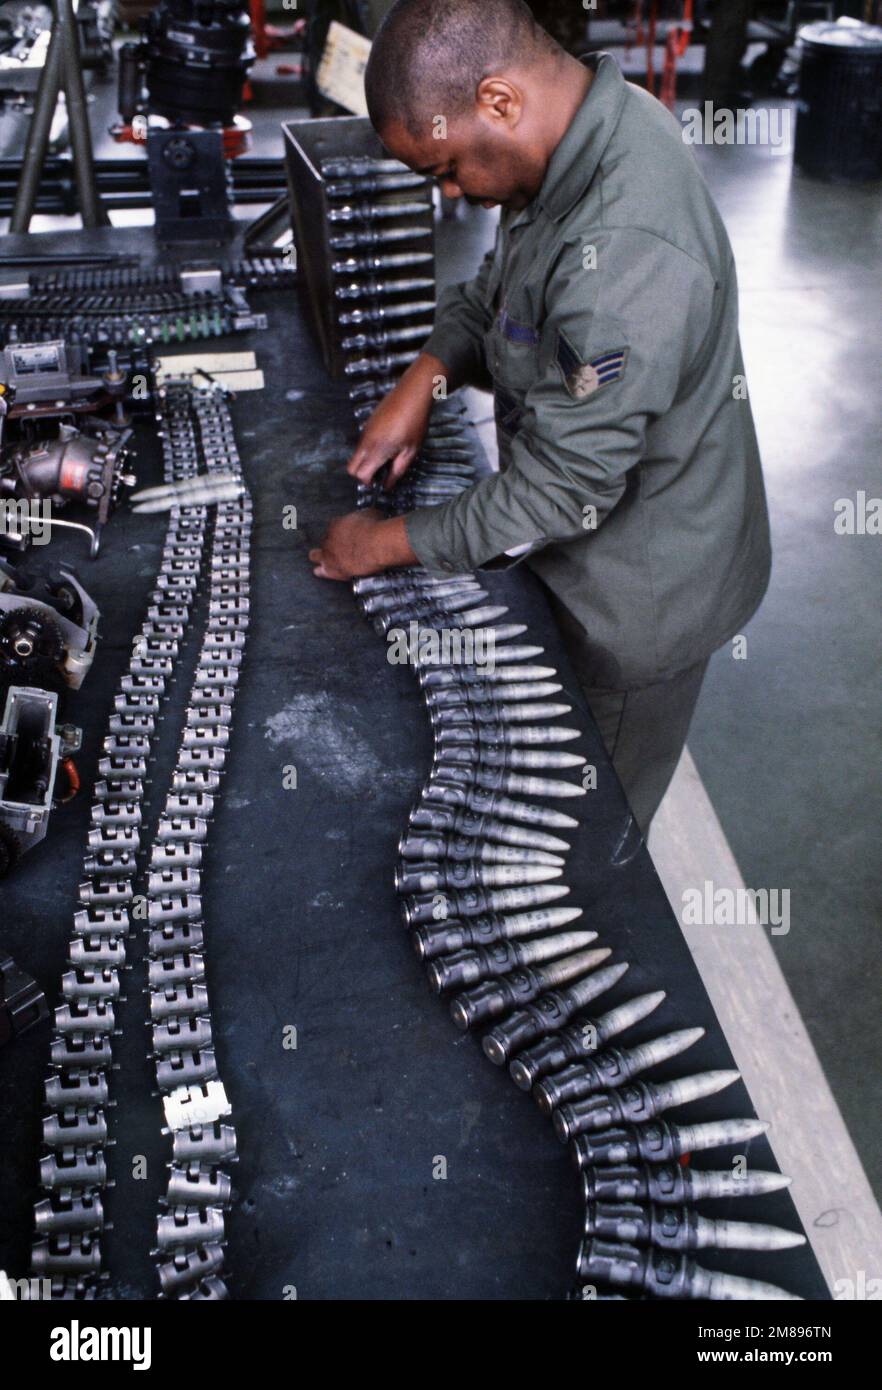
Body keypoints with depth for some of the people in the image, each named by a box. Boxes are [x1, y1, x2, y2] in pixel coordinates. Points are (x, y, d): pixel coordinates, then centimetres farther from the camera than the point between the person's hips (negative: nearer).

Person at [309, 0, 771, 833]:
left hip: (637, 592, -9)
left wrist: (388, 545, -20)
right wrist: (429, 374, -8)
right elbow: (498, 288, 10)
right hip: (585, 555, 9)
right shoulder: (586, 127, -7)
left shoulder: (625, 257, -38)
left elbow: (564, 490, -31)